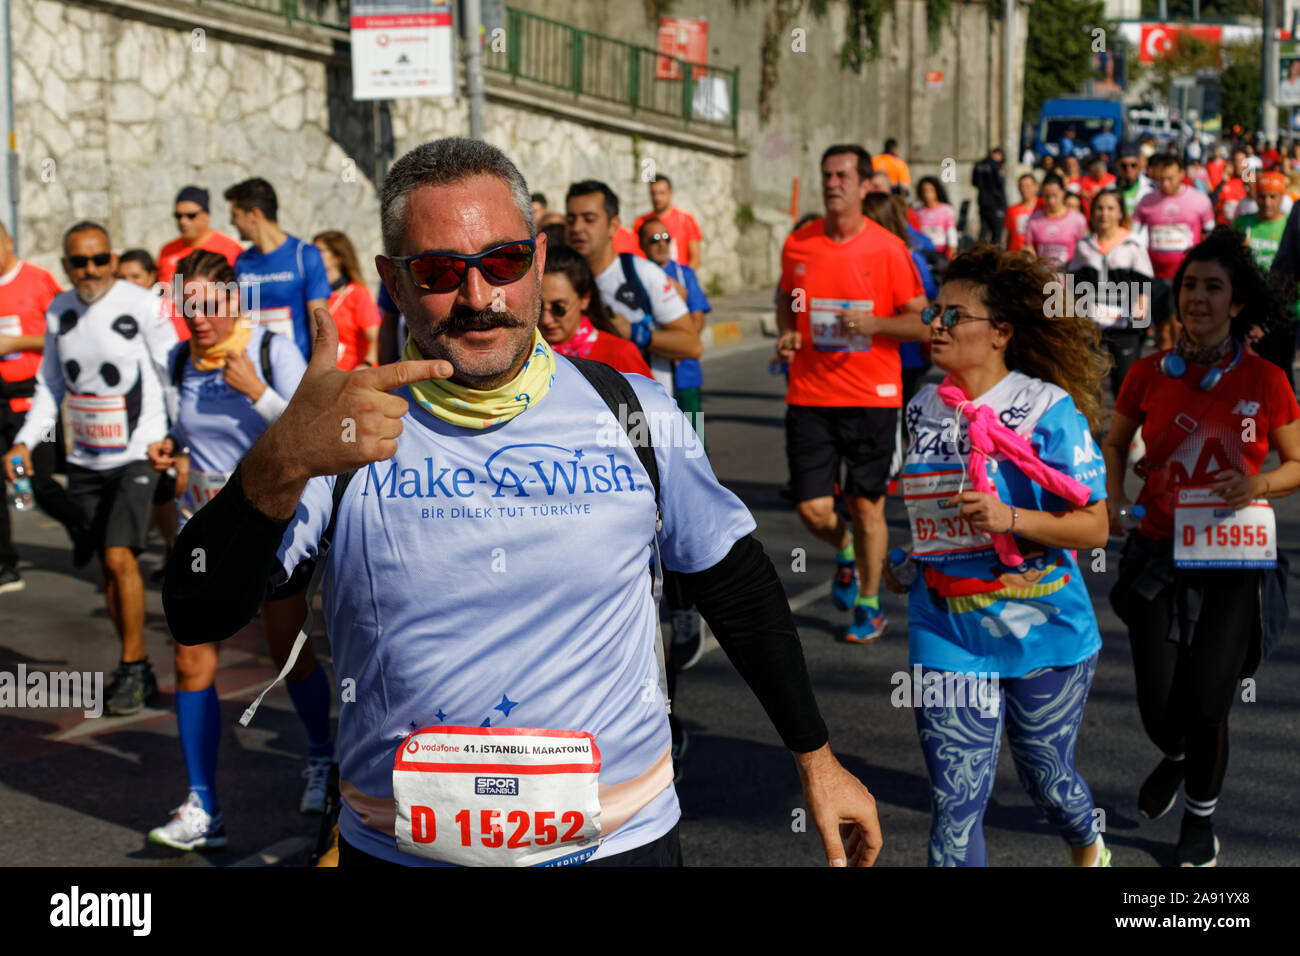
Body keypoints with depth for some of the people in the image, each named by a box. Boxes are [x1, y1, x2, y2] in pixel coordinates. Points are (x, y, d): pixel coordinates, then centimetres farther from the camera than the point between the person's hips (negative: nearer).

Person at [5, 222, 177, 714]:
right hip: (85, 460, 5)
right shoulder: (58, 312, 5)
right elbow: (50, 386, 14)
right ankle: (136, 669, 20)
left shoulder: (143, 305, -10)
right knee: (108, 563, 8)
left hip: (137, 453, -5)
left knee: (120, 556, -15)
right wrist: (25, 441, 3)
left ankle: (131, 669, -2)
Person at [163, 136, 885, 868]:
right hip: (398, 850, 0)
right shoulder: (344, 427, -9)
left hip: (621, 839, 1)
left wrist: (817, 759, 13)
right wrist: (279, 467, -37)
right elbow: (197, 617, -19)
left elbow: (738, 585, 9)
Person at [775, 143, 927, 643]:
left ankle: (870, 605, 24)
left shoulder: (889, 249, -6)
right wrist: (786, 334, 2)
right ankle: (845, 551, 35)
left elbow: (921, 321, -2)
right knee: (813, 508, -2)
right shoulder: (798, 244, 3)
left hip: (872, 396, -2)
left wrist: (873, 323, -18)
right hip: (809, 394, 2)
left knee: (866, 504, 4)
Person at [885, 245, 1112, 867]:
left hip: (1041, 630, -3)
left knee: (1048, 782, 16)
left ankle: (1089, 852, 50)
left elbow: (1093, 526, -13)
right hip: (947, 634, 3)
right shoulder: (923, 410, 4)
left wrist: (1010, 519, -26)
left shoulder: (1049, 410, -12)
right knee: (954, 803, -2)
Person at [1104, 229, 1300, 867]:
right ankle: (1175, 756, 42)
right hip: (1160, 553, 1)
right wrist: (1115, 500, -3)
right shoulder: (1149, 374, -1)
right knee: (1159, 705, 3)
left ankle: (1201, 816, 29)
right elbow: (1116, 443, 14)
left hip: (1235, 559, -1)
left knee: (1207, 704, 1)